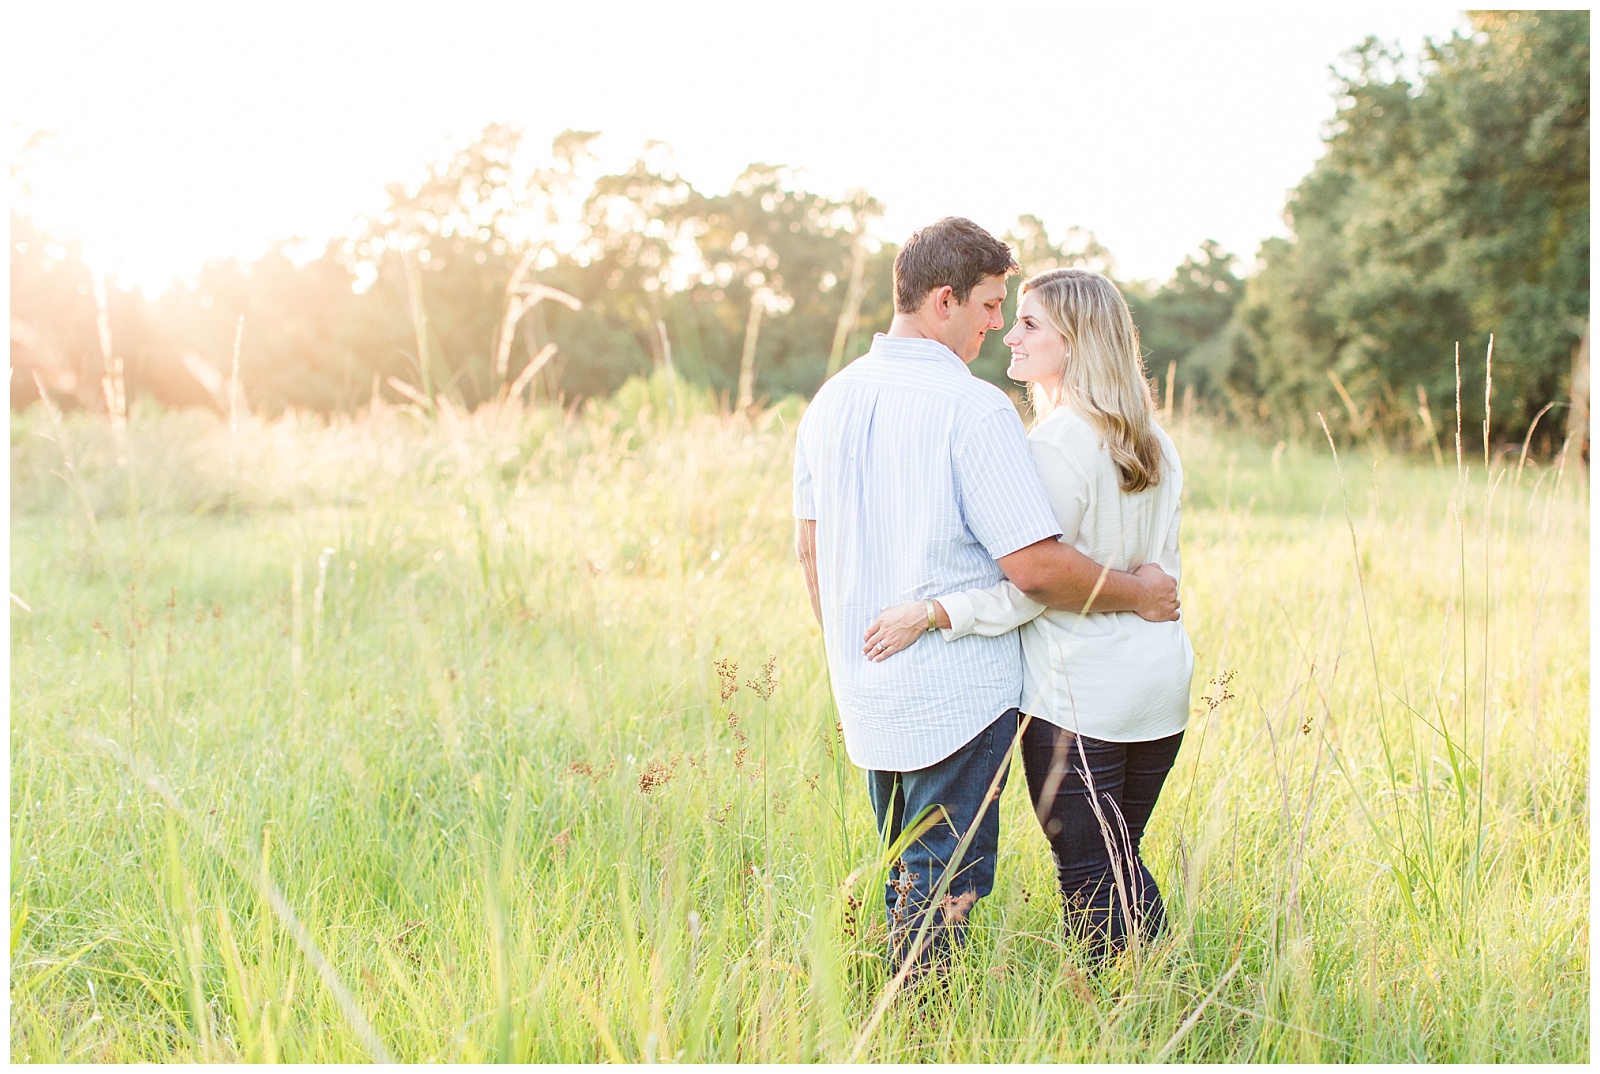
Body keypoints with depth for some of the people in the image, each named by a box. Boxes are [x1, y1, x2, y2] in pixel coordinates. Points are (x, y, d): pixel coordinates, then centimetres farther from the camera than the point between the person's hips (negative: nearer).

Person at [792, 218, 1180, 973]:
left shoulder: (832, 400, 5)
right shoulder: (974, 408, -18)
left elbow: (809, 546, 14)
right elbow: (1035, 567, -21)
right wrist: (1135, 595, -5)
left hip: (866, 694, 7)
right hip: (956, 697, -7)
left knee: (906, 880, 20)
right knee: (943, 890, 3)